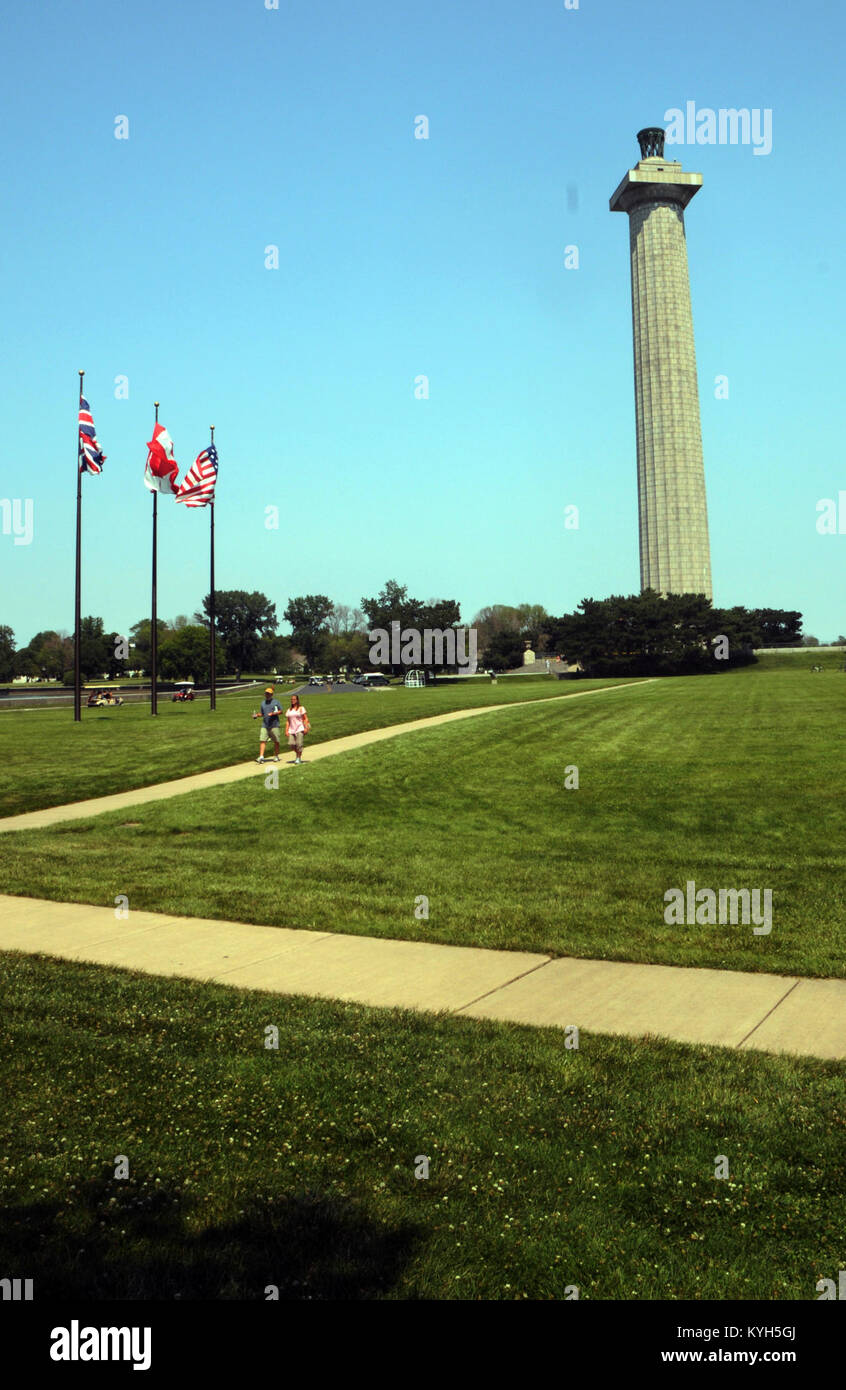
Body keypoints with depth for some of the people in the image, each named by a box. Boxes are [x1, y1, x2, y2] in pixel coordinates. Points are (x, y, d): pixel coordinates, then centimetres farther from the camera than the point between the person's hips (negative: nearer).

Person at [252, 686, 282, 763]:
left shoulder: (276, 702, 2)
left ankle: (276, 756, 18)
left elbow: (281, 711, 1)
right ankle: (261, 757, -12)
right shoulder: (263, 702, 17)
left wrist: (273, 713, -15)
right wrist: (257, 715, 2)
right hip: (264, 725, 4)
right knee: (262, 740, -8)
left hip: (274, 725, -4)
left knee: (276, 741, 4)